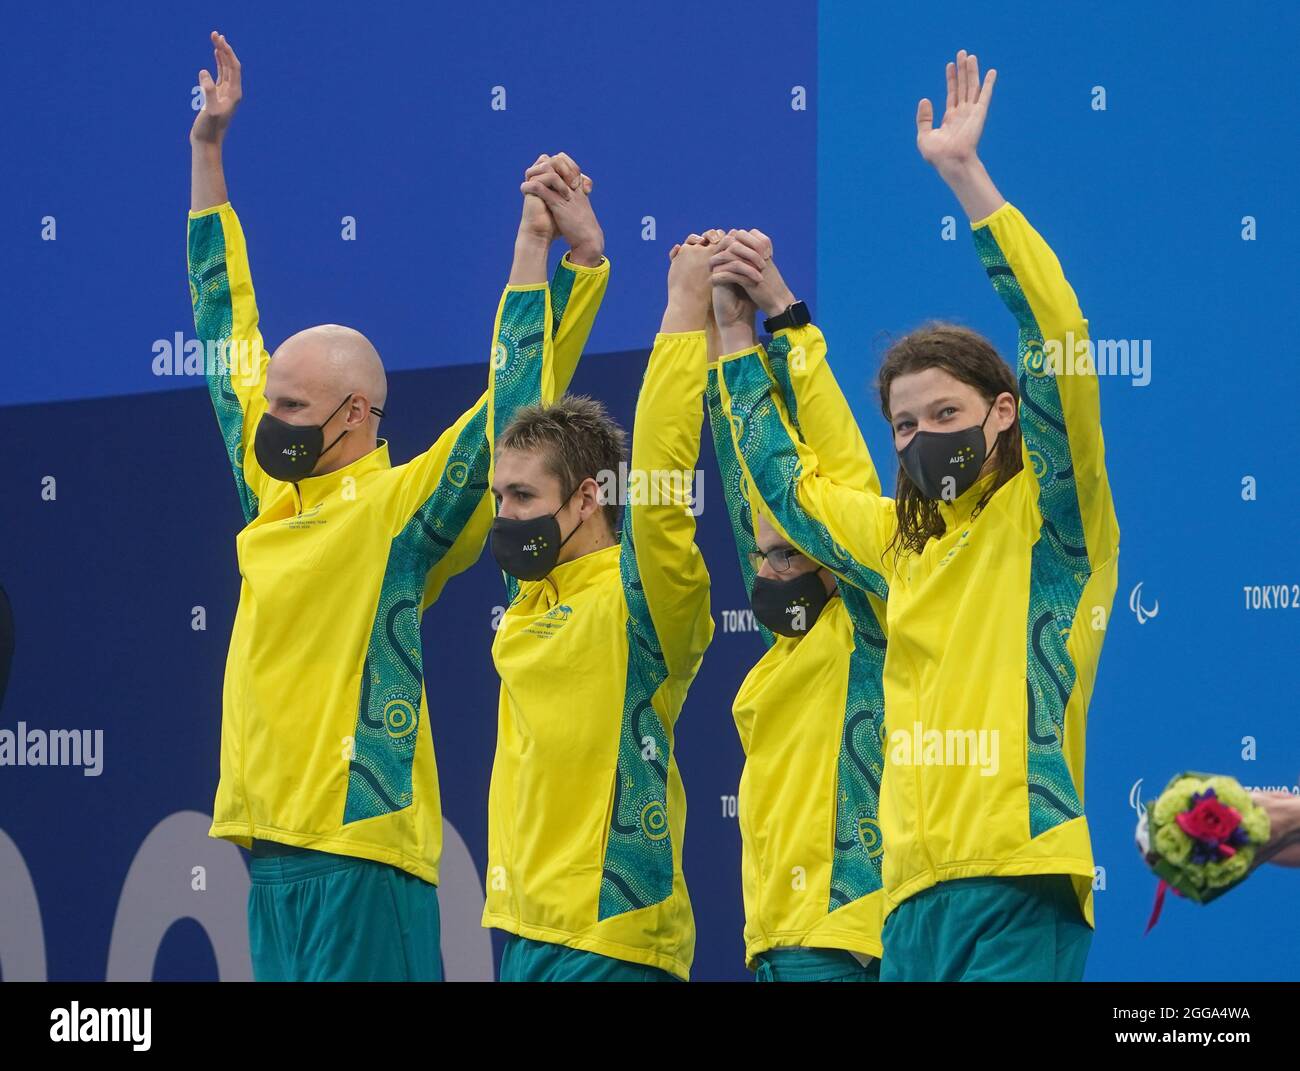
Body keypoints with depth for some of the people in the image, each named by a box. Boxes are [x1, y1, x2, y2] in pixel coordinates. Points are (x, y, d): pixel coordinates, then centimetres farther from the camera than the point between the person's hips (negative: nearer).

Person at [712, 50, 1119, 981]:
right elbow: (788, 479, 37)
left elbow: (1060, 343, -11)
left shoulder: (1047, 514, 2)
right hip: (915, 895, 8)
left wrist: (965, 175, -14)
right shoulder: (904, 541, 21)